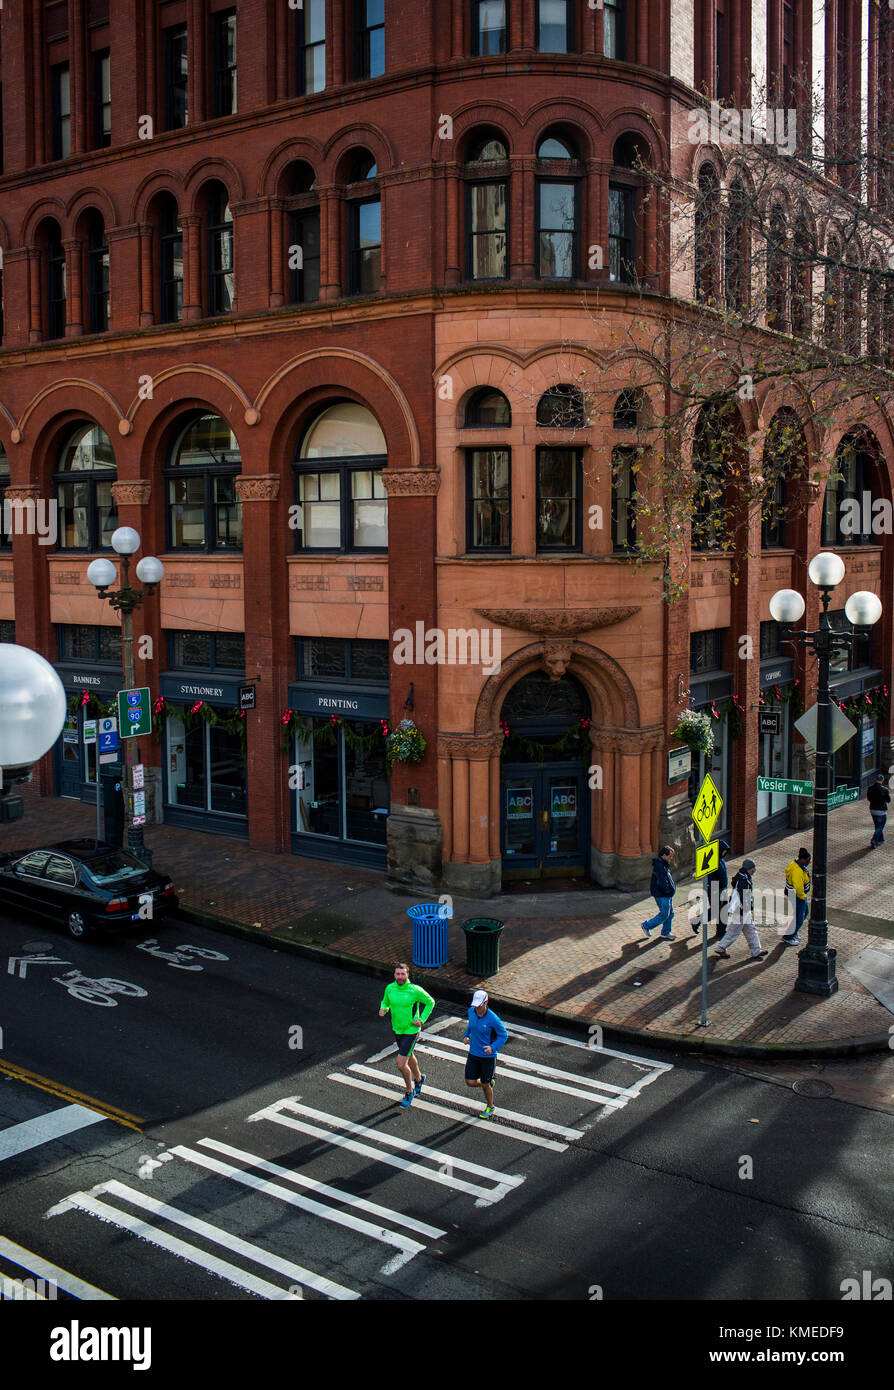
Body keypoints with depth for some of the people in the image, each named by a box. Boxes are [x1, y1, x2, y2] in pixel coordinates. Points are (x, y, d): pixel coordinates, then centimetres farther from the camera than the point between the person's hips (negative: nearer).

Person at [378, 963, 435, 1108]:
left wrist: (422, 1019, -13)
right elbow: (385, 1002, 10)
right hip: (396, 1029, 6)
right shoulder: (390, 988, -8)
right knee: (409, 1057, 27)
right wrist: (383, 1009, -13)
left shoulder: (415, 990, -22)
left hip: (411, 1031, -6)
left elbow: (430, 1002, -6)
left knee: (401, 1064, -8)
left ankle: (410, 1091, 17)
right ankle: (418, 1078, 55)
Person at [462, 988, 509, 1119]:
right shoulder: (471, 1011, -10)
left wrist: (493, 1047, -27)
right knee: (470, 1082, 3)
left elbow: (503, 1035, -13)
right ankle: (489, 1083, 35)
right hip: (473, 1053, 5)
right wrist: (467, 1036, -2)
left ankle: (490, 1107, 38)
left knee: (485, 1084, 9)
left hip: (488, 1056, -5)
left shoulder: (493, 1019, -26)